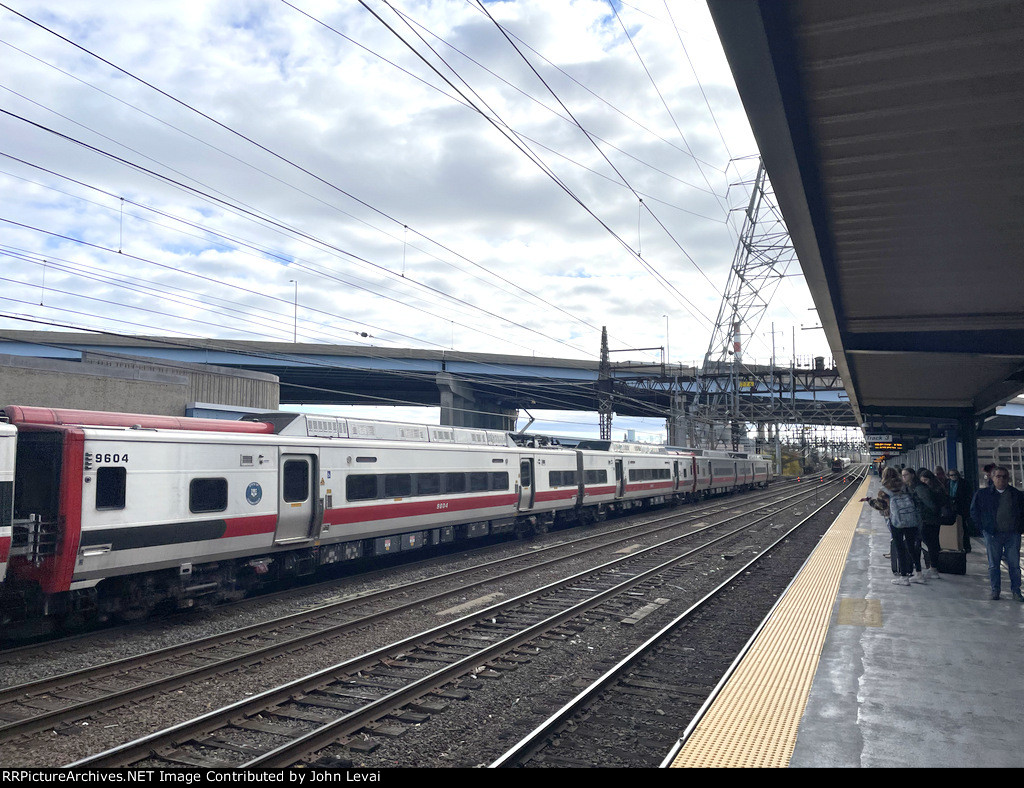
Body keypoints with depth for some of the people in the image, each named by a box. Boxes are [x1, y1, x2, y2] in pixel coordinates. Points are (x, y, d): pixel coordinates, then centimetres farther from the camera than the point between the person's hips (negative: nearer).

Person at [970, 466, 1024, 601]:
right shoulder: (982, 494, 3)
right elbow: (974, 512, 8)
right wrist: (983, 528, 3)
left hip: (1013, 534, 1)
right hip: (993, 535, -1)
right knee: (993, 564, 4)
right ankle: (995, 589, 15)